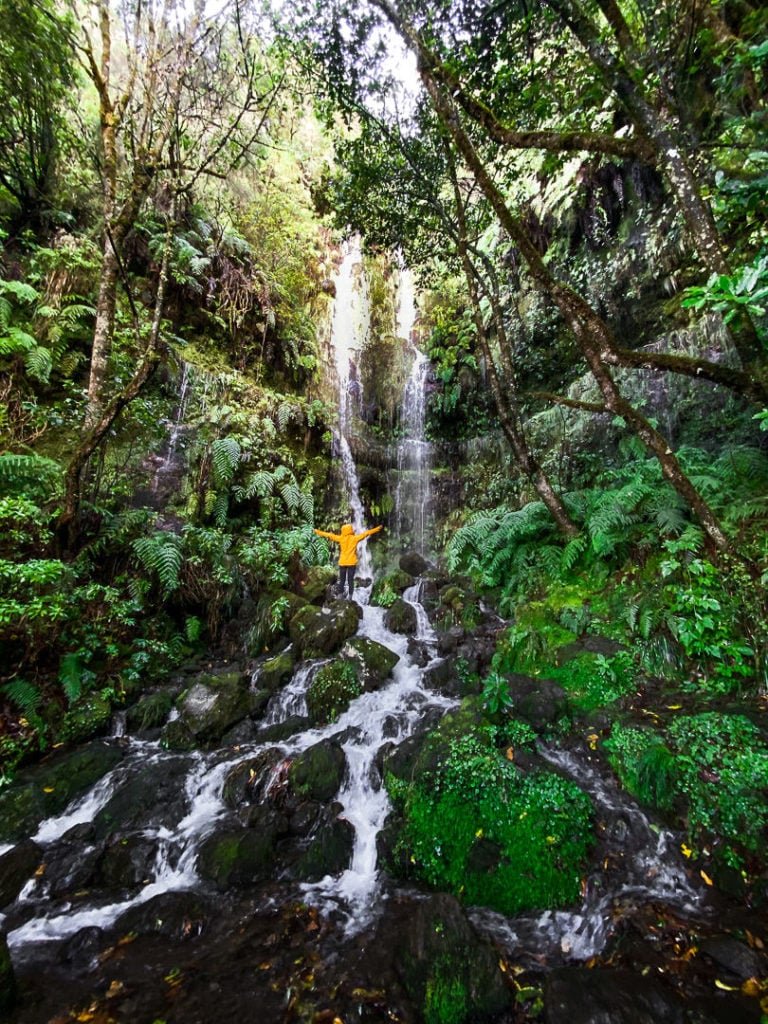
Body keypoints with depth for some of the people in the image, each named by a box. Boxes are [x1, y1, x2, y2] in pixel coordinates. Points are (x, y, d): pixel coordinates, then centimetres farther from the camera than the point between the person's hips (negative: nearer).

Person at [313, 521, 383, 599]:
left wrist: (317, 531, 17)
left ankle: (341, 596, 12)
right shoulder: (355, 538, -4)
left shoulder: (340, 538, -1)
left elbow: (329, 535, 6)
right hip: (352, 563, -1)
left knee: (342, 580, 11)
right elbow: (366, 533, -1)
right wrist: (378, 528, 4)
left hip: (342, 562, 1)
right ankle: (350, 597, 1)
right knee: (351, 580, 3)